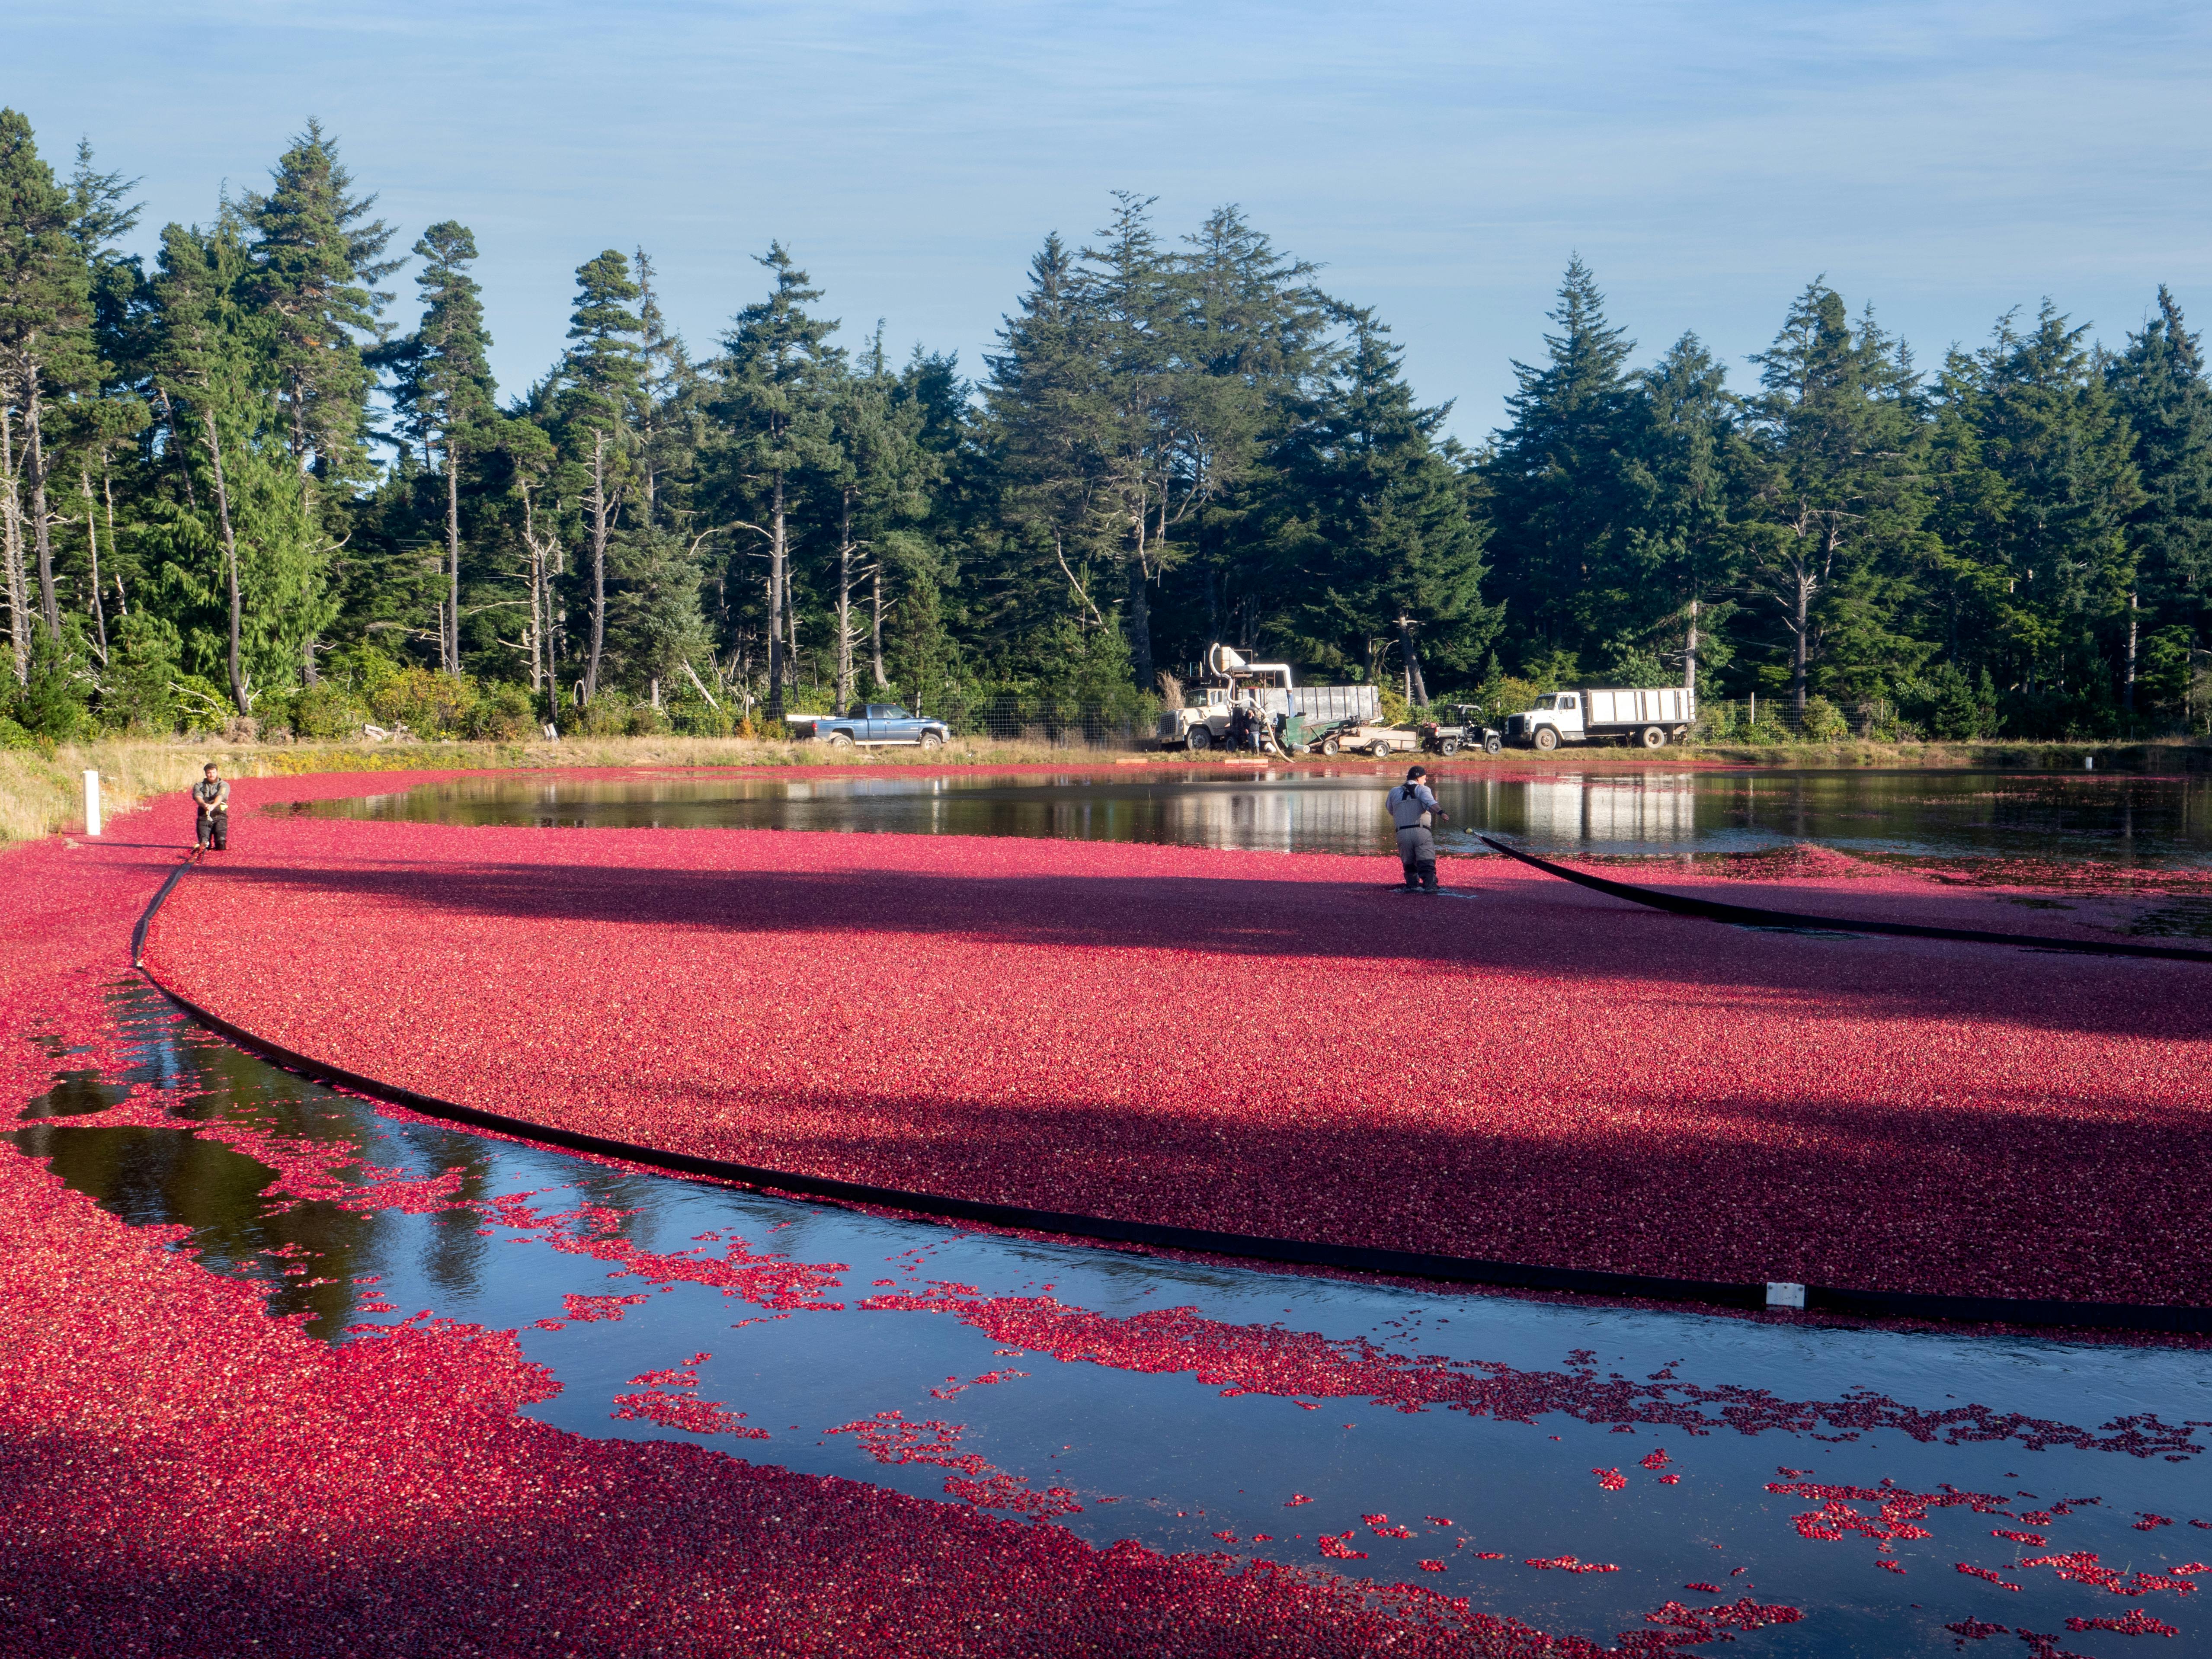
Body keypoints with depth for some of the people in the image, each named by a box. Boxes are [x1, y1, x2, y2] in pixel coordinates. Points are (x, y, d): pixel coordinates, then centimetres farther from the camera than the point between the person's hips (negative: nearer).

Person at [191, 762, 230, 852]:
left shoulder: (224, 785, 10)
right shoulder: (199, 786, 16)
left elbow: (220, 796, -11)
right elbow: (197, 797, -5)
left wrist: (213, 806, -33)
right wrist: (204, 805, -30)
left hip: (220, 816, -1)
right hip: (204, 817, 1)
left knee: (221, 841, -19)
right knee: (204, 842, -13)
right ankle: (203, 847, 19)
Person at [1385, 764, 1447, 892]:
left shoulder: (1394, 792, 17)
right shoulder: (1423, 789, 7)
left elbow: (1390, 809, 31)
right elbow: (1430, 802, -15)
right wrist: (1440, 812, -32)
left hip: (1402, 833, 3)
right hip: (1421, 832, -3)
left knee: (1409, 862, 19)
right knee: (1427, 861, -9)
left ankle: (1412, 884, 10)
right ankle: (1429, 885, -25)